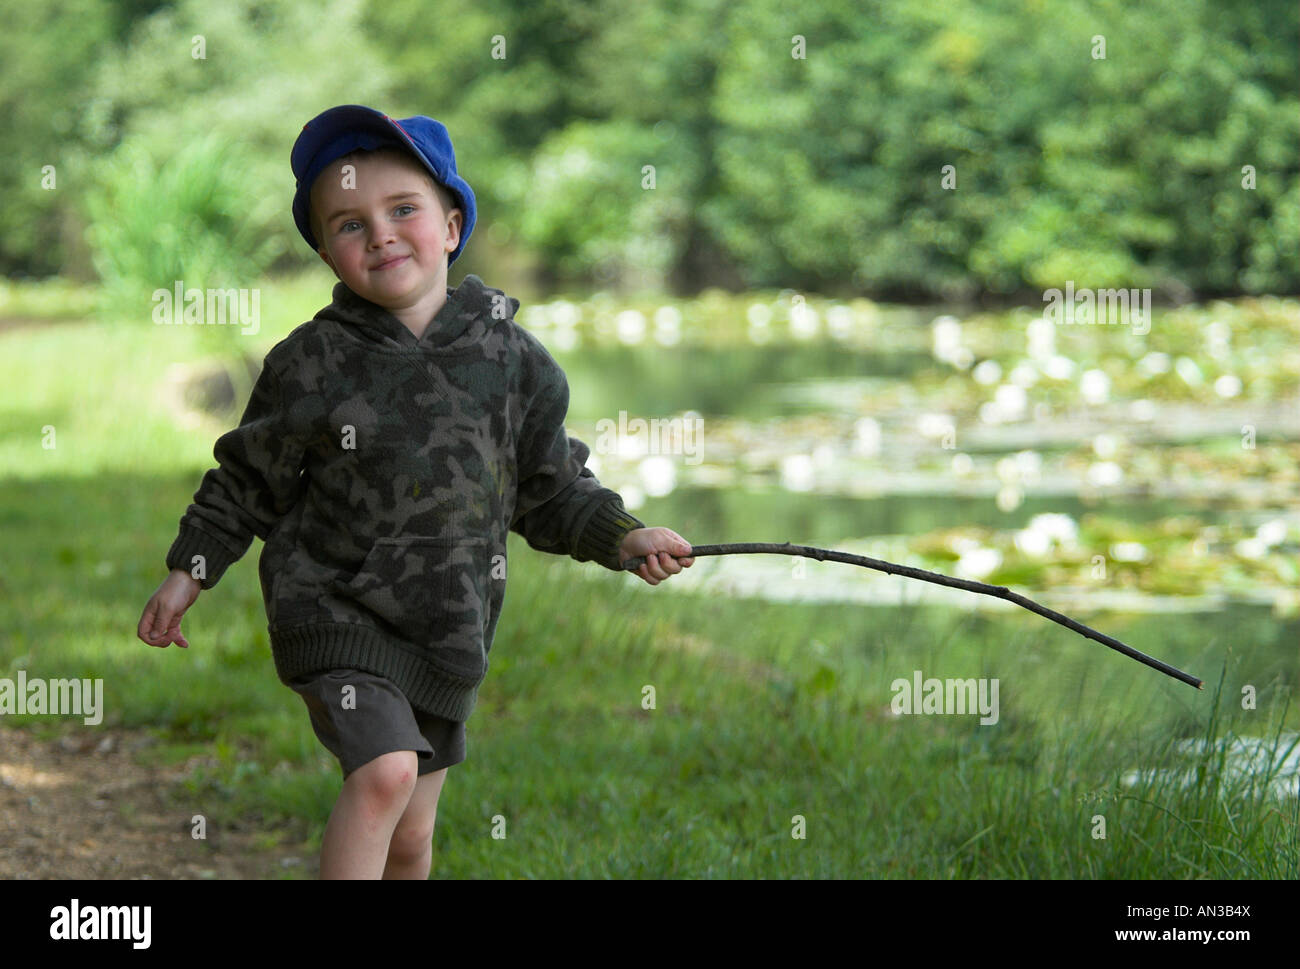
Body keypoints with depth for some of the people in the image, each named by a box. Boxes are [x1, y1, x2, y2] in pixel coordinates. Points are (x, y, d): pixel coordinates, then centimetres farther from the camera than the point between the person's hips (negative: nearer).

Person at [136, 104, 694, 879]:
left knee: (411, 838, 11)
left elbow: (551, 490, 7)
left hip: (447, 627, 3)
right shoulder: (311, 364, -6)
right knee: (385, 771, -25)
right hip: (334, 608, -3)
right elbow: (250, 479, 5)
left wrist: (624, 537, -7)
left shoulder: (508, 357, -1)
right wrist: (190, 571, 5)